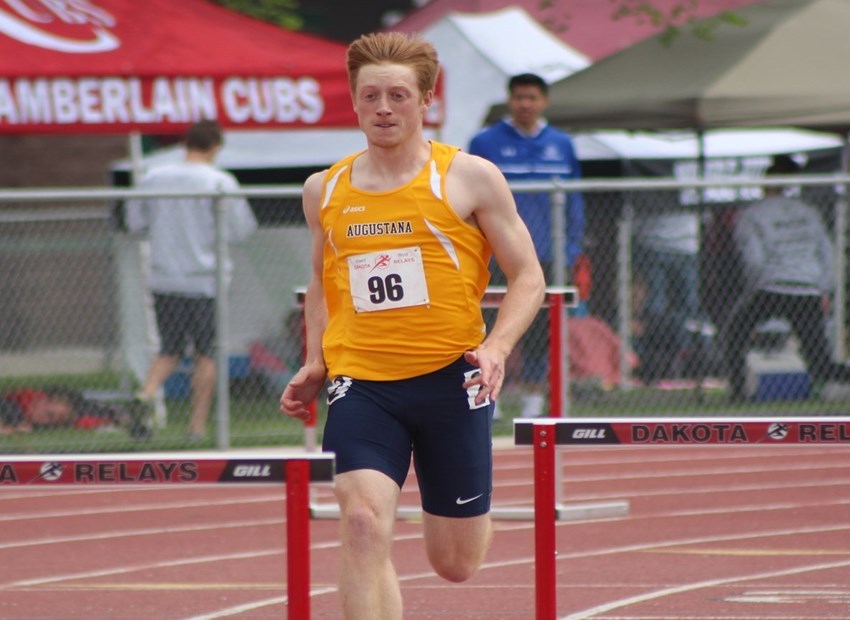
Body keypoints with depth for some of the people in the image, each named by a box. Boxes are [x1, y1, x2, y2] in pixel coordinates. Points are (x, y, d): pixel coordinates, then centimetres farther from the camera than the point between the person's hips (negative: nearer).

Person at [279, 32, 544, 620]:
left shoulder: (469, 178, -1)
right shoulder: (324, 191, 9)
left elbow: (528, 277, 1)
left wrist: (496, 347, -15)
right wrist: (315, 363, 11)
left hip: (450, 378, -2)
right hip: (361, 384, 2)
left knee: (456, 563, 7)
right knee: (363, 521, -23)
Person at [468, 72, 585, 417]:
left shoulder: (562, 146, 9)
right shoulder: (486, 143, 1)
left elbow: (574, 202, 12)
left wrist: (571, 251, 4)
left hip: (548, 257, 3)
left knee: (541, 332, 5)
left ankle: (534, 399, 10)